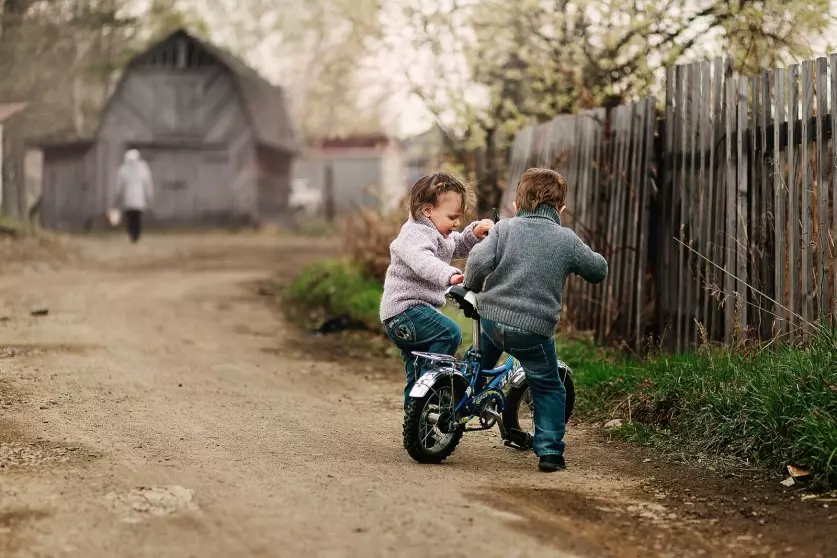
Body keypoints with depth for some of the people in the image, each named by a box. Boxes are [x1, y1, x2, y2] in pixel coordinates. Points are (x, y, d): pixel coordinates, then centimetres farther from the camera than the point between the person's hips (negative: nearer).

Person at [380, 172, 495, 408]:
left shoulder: (438, 233, 16)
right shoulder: (416, 234, -18)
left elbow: (458, 245, 30)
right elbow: (422, 261, -38)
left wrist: (475, 232, 8)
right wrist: (449, 275, -55)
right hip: (405, 308, -11)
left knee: (417, 374, 15)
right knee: (450, 333, -28)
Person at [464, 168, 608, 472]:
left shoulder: (505, 228, 3)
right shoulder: (567, 240, 3)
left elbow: (479, 261, -11)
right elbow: (599, 270, 14)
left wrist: (471, 288, 8)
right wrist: (581, 254, 34)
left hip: (492, 316, 2)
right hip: (535, 328, -1)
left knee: (479, 369, 30)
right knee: (549, 389, 15)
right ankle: (549, 450, 11)